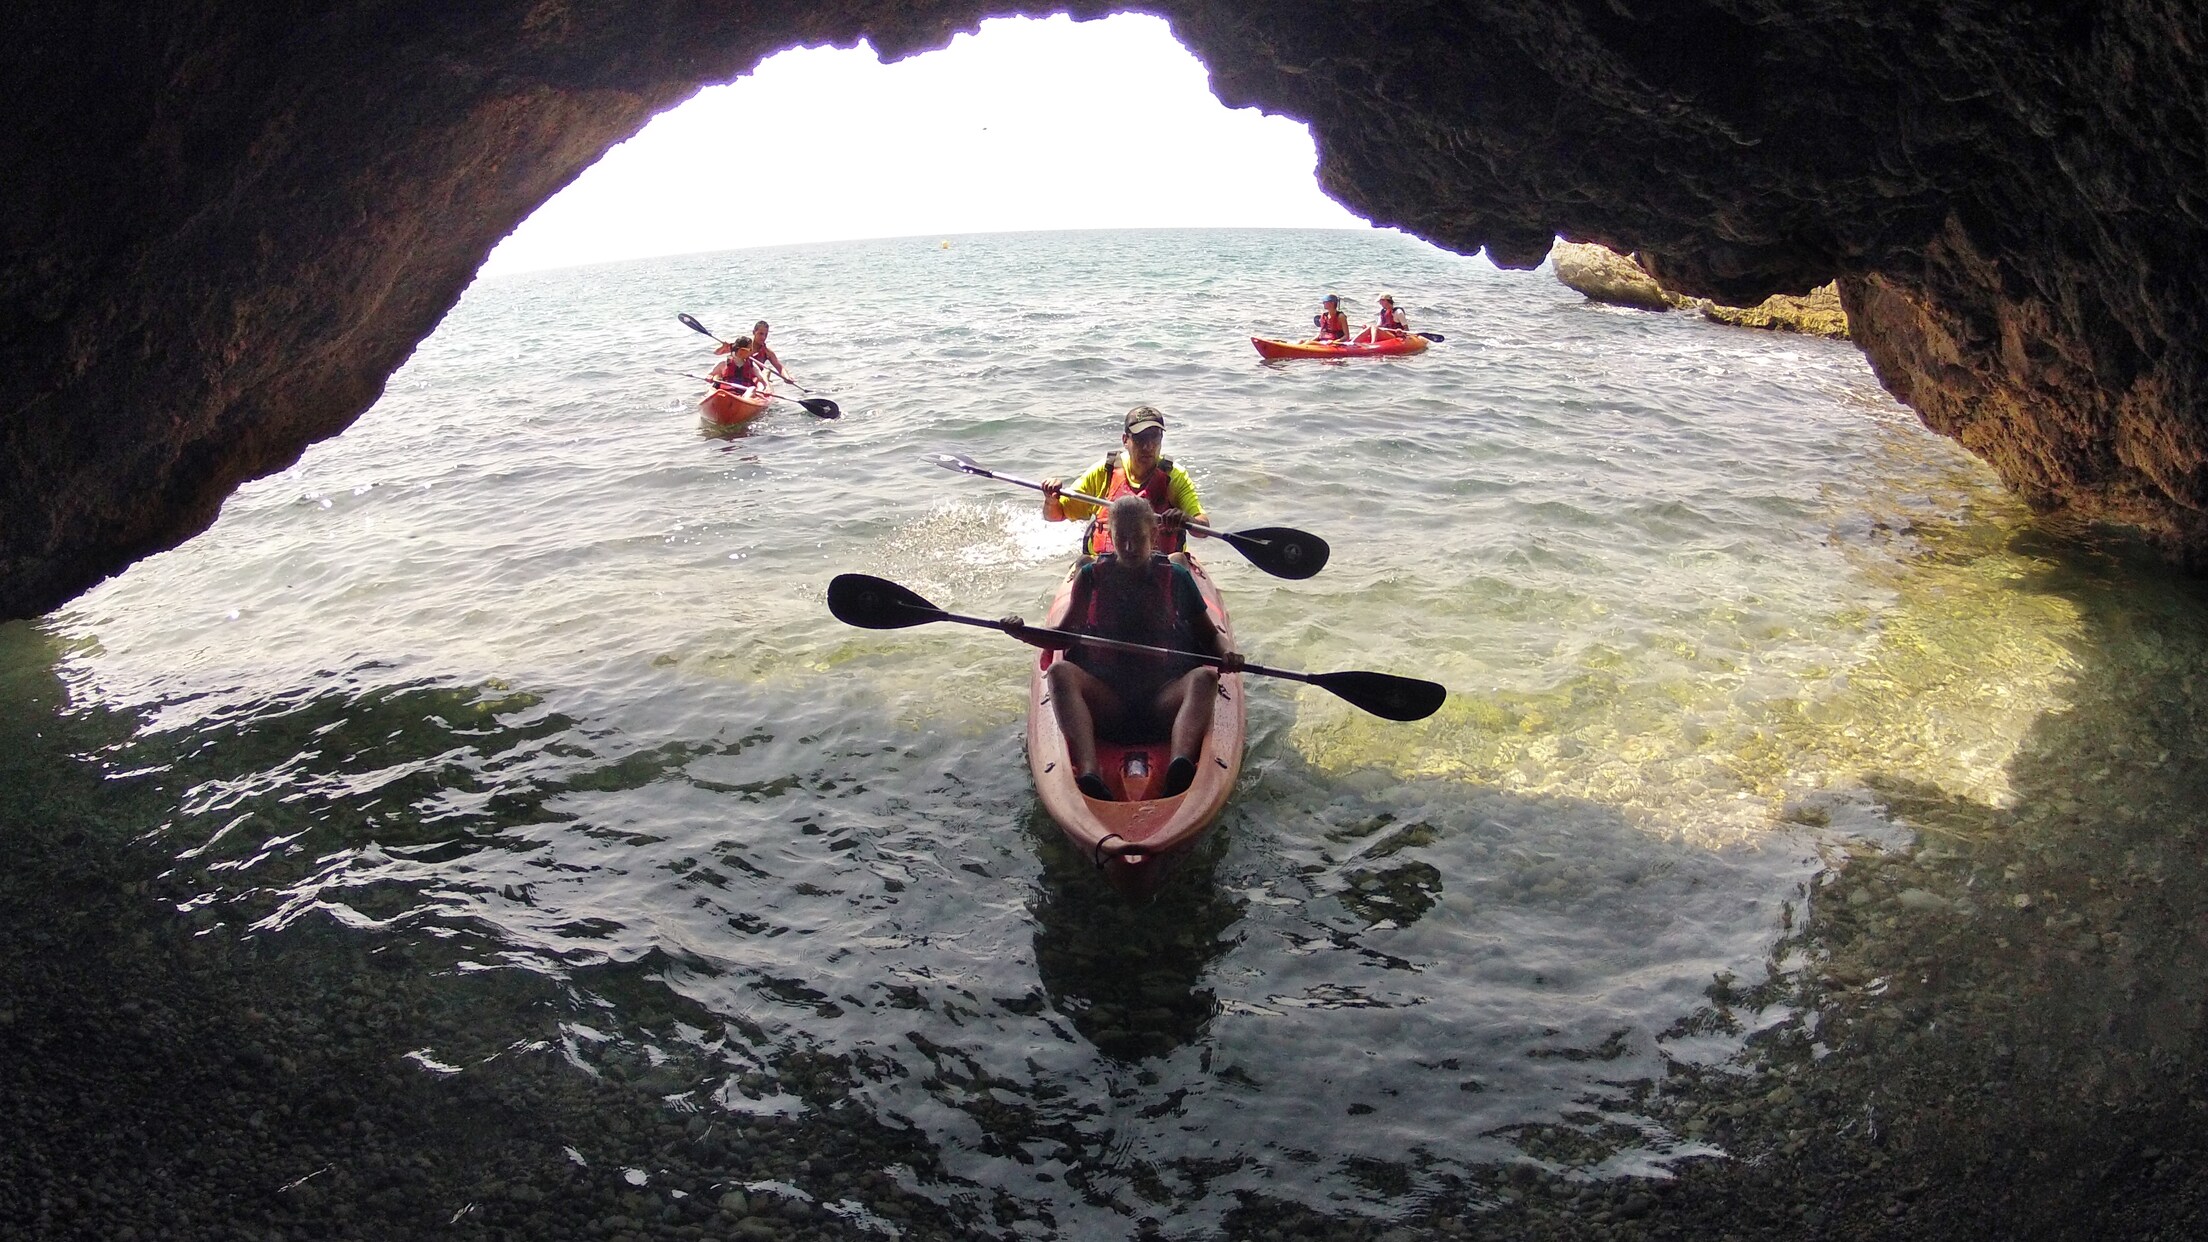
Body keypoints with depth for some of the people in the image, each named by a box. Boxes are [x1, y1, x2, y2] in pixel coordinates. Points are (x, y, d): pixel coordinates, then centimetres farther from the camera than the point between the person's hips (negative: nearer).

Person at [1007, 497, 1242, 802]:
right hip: (1104, 698, 0)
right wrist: (1023, 633, -5)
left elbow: (1209, 635, 15)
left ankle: (1180, 767, -57)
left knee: (1205, 677, -29)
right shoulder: (1091, 576, 11)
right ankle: (1088, 774, -51)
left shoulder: (1175, 577, 10)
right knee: (1060, 672, -28)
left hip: (1162, 699, 0)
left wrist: (1225, 655, -8)